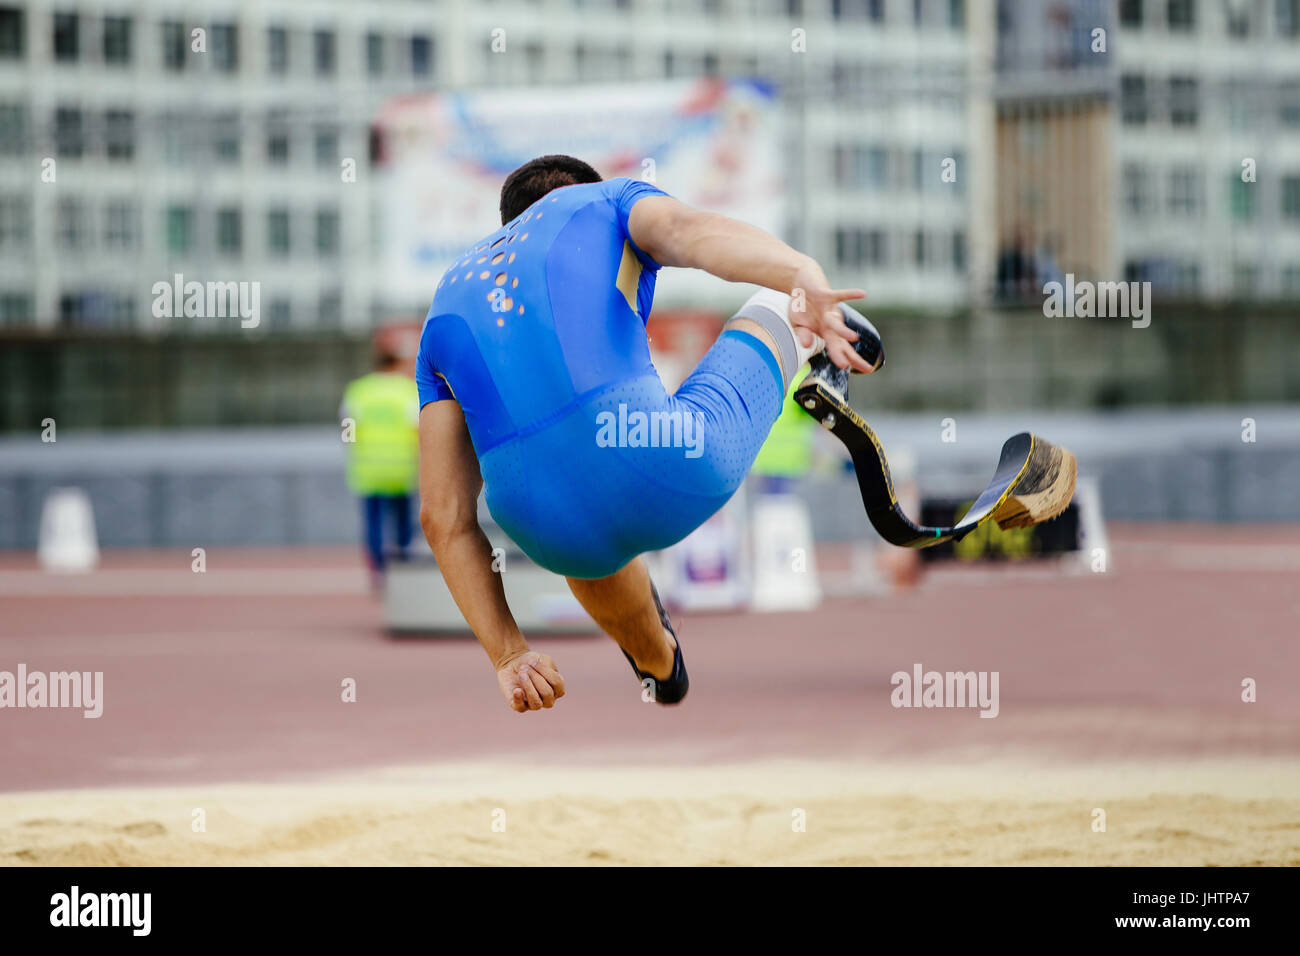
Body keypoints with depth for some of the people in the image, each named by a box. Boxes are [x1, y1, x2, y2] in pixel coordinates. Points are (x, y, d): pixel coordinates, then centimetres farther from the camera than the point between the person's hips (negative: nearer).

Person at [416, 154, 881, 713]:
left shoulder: (444, 311, 27)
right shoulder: (606, 202, 18)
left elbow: (443, 516, 17)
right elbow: (694, 232, -9)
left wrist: (507, 656, 17)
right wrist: (806, 278, -28)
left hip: (545, 531, 4)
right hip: (669, 476, -4)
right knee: (782, 299, 27)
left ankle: (658, 664, 68)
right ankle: (831, 345, 57)